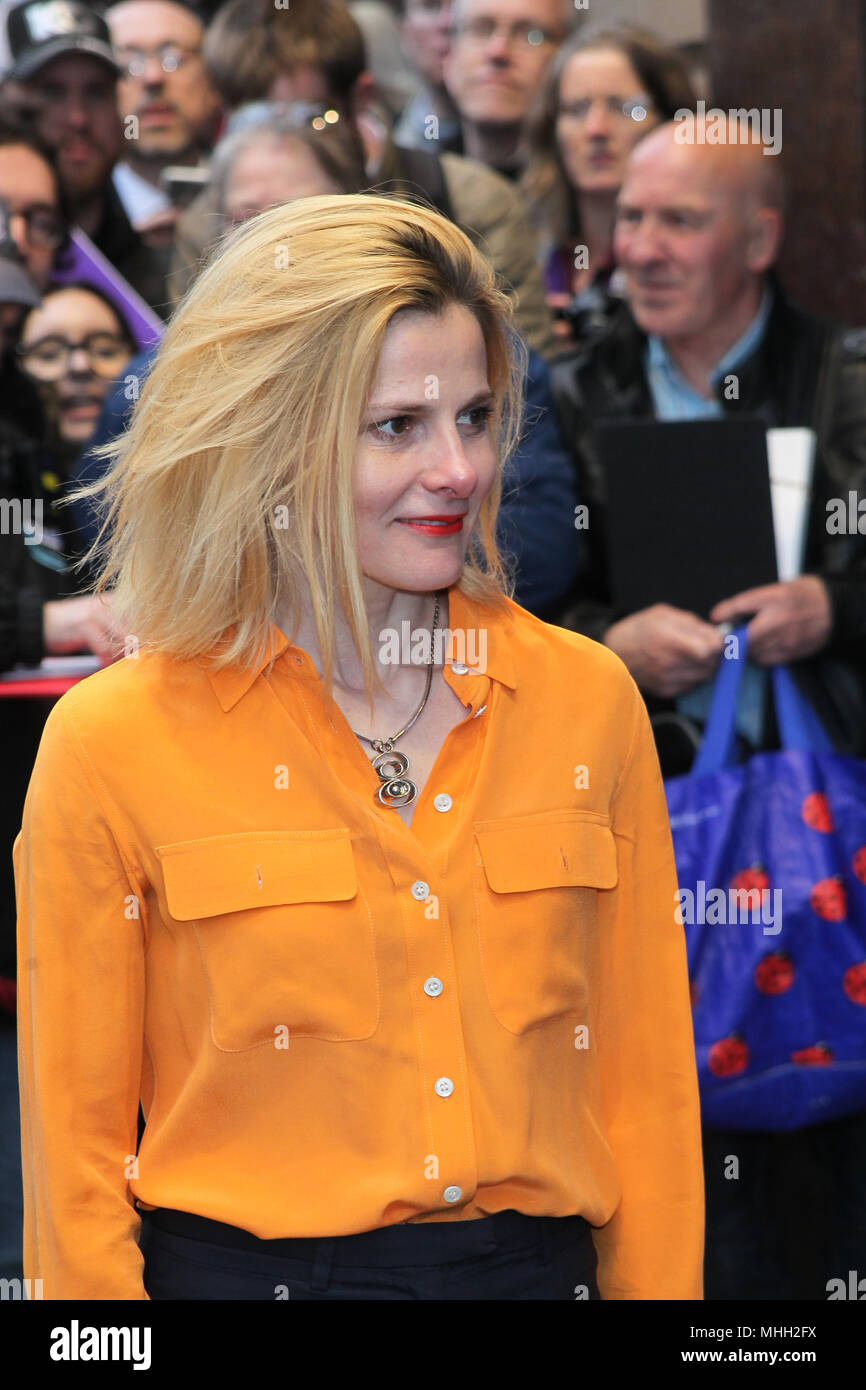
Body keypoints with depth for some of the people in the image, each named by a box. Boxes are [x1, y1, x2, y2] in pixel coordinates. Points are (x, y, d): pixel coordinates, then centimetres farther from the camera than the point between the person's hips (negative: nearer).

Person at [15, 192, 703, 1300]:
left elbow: (645, 1093, 5)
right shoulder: (113, 743, -7)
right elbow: (75, 1143, -4)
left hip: (539, 1269, 3)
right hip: (241, 1270, -3)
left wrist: (660, 1289, 0)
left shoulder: (589, 701, 2)